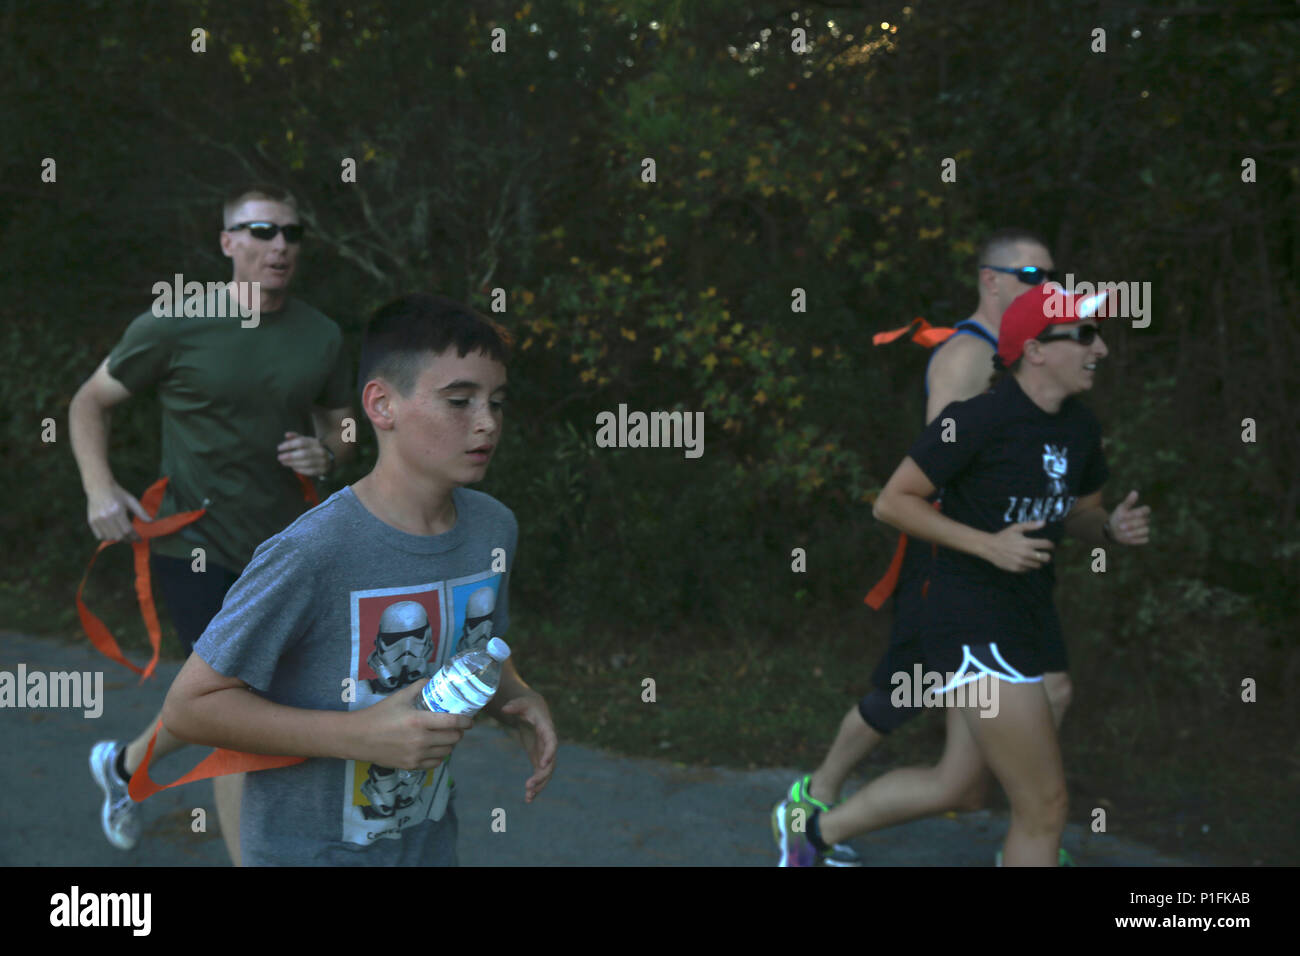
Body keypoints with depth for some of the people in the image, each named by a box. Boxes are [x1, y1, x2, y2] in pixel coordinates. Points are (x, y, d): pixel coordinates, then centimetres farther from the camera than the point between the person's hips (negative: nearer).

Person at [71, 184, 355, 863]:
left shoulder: (321, 339, 2)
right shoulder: (174, 326, -10)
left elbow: (341, 430, 15)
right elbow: (89, 403, 1)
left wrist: (325, 454, -9)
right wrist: (99, 487, -14)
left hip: (275, 552, 6)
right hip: (192, 546, -5)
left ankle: (123, 763, 50)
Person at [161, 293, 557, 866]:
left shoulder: (494, 528, -5)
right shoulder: (309, 555, -24)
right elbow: (189, 706, -20)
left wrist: (515, 697, -8)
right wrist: (358, 735, -26)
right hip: (307, 850, -6)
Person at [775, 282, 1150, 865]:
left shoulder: (1079, 427, 7)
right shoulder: (978, 419, -17)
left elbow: (1079, 514, 21)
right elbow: (892, 502, -14)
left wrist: (1114, 528, -3)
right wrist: (987, 544, -23)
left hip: (1028, 620, 9)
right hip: (974, 627, -9)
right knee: (1044, 807, -7)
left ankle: (816, 828, 37)